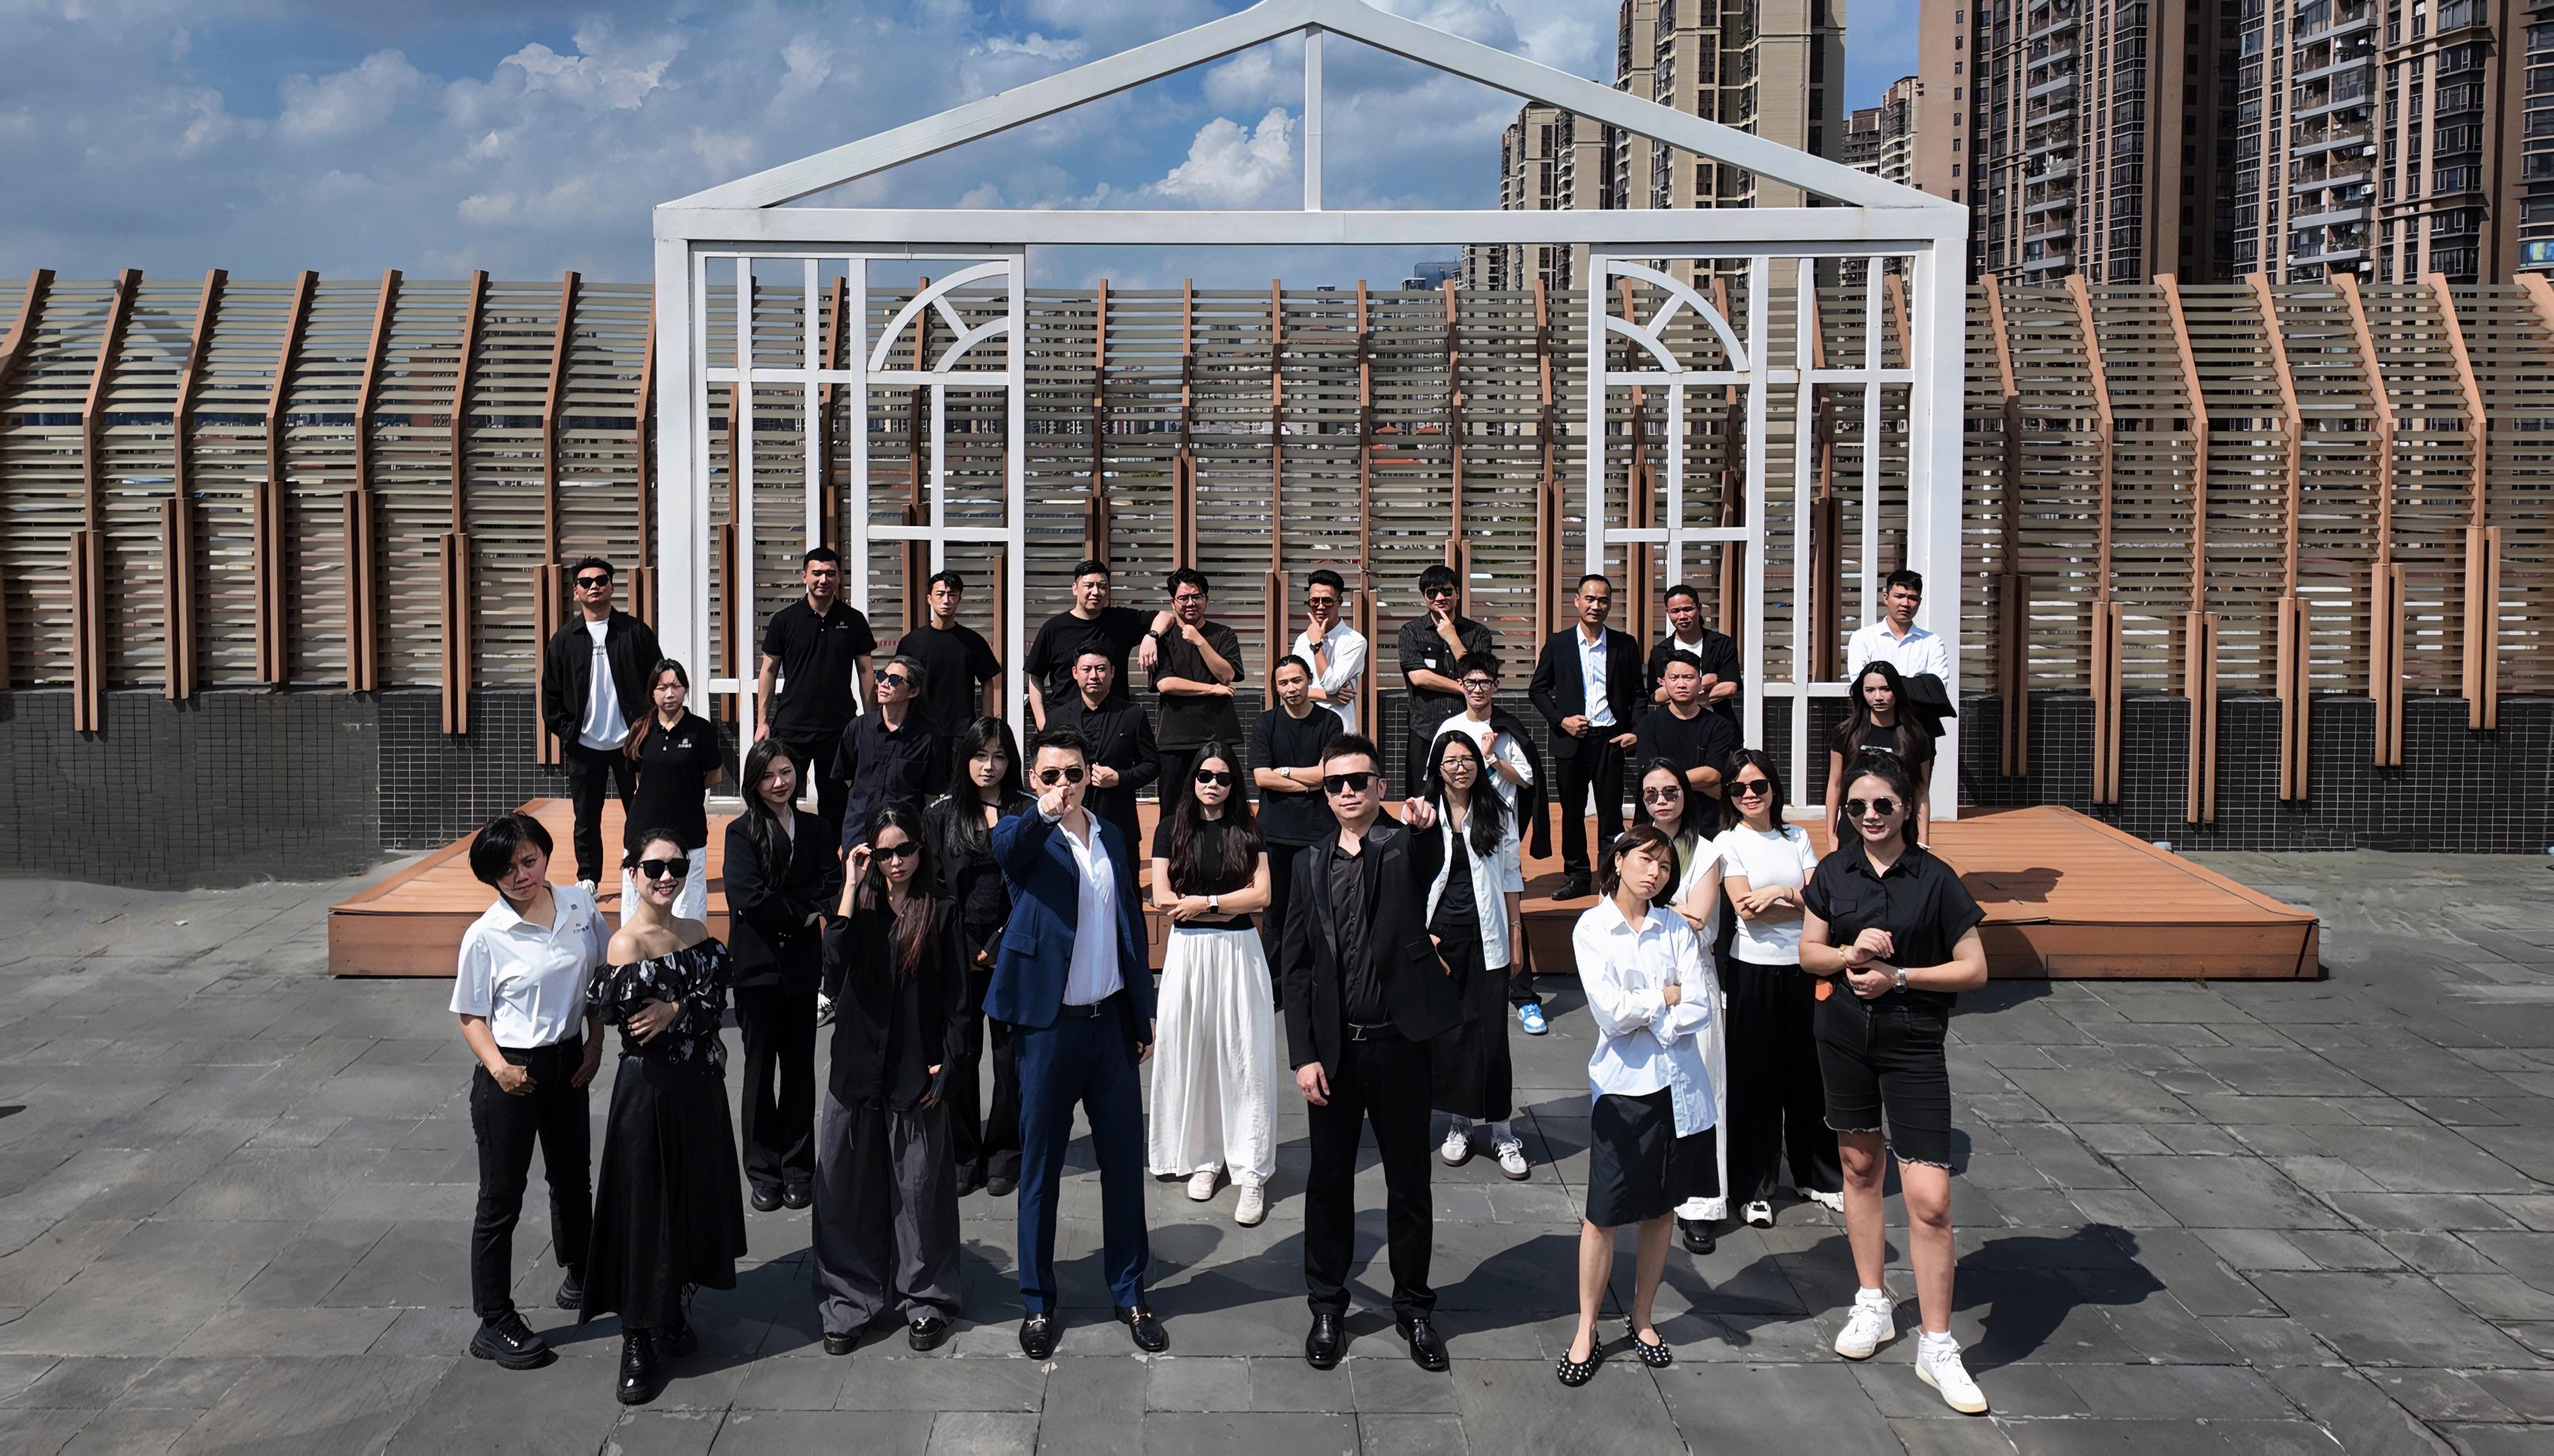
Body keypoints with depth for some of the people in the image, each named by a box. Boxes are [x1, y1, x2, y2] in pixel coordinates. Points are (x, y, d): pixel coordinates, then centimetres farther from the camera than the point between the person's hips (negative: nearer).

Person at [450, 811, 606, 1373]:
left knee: (572, 1179, 22)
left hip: (567, 1064, 5)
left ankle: (580, 1274, 45)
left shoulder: (580, 908, -3)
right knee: (501, 1199, 3)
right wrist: (497, 1066, -23)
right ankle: (495, 1324, 14)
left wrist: (594, 1046, 2)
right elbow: (472, 1016, -7)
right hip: (509, 1075, -4)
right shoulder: (486, 936, -14)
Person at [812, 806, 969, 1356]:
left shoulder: (940, 912, 0)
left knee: (919, 1185, 5)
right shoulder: (861, 904, 5)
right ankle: (850, 1301, 19)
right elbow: (834, 969, -13)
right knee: (848, 1185, 6)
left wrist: (946, 1062, -6)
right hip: (858, 1064, 2)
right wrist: (851, 888, -14)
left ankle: (925, 1300, 19)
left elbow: (956, 999, 2)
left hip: (917, 1070, -2)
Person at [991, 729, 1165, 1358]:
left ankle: (1129, 1294, 23)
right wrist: (1043, 814, -53)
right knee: (1040, 1165, 5)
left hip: (1111, 1020, 4)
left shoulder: (1114, 838, 9)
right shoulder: (1023, 835, -5)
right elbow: (1008, 848, -31)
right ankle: (1038, 1303, 18)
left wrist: (1144, 1013, 11)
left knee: (1124, 1159, 10)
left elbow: (1132, 925, 14)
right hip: (1049, 1024, -4)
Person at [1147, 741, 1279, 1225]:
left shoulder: (1246, 831, 6)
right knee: (1190, 1054, 3)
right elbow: (1162, 899, -4)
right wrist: (1233, 903, -5)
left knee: (1244, 1057, -2)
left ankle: (1251, 1173, 0)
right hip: (1188, 950, 0)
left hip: (1238, 951, 0)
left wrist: (1204, 902, -9)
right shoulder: (1173, 828, 4)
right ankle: (1202, 1159, 16)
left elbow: (1261, 896, -3)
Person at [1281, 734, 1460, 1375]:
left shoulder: (1409, 849, -2)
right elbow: (1297, 965, 3)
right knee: (1329, 1179, 12)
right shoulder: (1312, 864, 4)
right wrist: (1303, 1054, -3)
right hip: (1334, 1050, 2)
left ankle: (1414, 1306, 26)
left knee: (1409, 1181, 10)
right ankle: (1327, 1306, 27)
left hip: (1399, 1044, -2)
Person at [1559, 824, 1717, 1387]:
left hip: (1679, 1085, 3)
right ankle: (1586, 1332, 13)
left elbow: (1699, 1010, -5)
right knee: (1603, 1214, 0)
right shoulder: (1592, 928, -3)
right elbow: (1609, 1011, -13)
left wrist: (1638, 1014, -14)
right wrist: (1666, 997, -5)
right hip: (1622, 1086, -3)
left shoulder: (1677, 929, 4)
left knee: (1661, 1209, 12)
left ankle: (1642, 1319, 27)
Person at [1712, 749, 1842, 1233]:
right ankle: (1753, 1188, 13)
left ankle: (1818, 1175, 25)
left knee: (1809, 1070, 8)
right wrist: (1800, 900, -10)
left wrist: (1778, 892, -15)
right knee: (1753, 1078, 2)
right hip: (1752, 970, -3)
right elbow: (1745, 908, -13)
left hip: (1802, 967, 3)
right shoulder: (1728, 842, -1)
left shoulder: (1796, 838, 10)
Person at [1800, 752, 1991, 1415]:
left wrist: (1898, 976, -17)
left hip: (1913, 1043, -4)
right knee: (1860, 1165, 16)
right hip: (1843, 1034, 4)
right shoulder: (1834, 872, 2)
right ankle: (1873, 1305, 33)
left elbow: (1974, 969, -7)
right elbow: (1808, 952, 5)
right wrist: (1851, 953, -15)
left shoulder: (1935, 879, -8)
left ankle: (1937, 1348, 3)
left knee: (1929, 1198, -8)